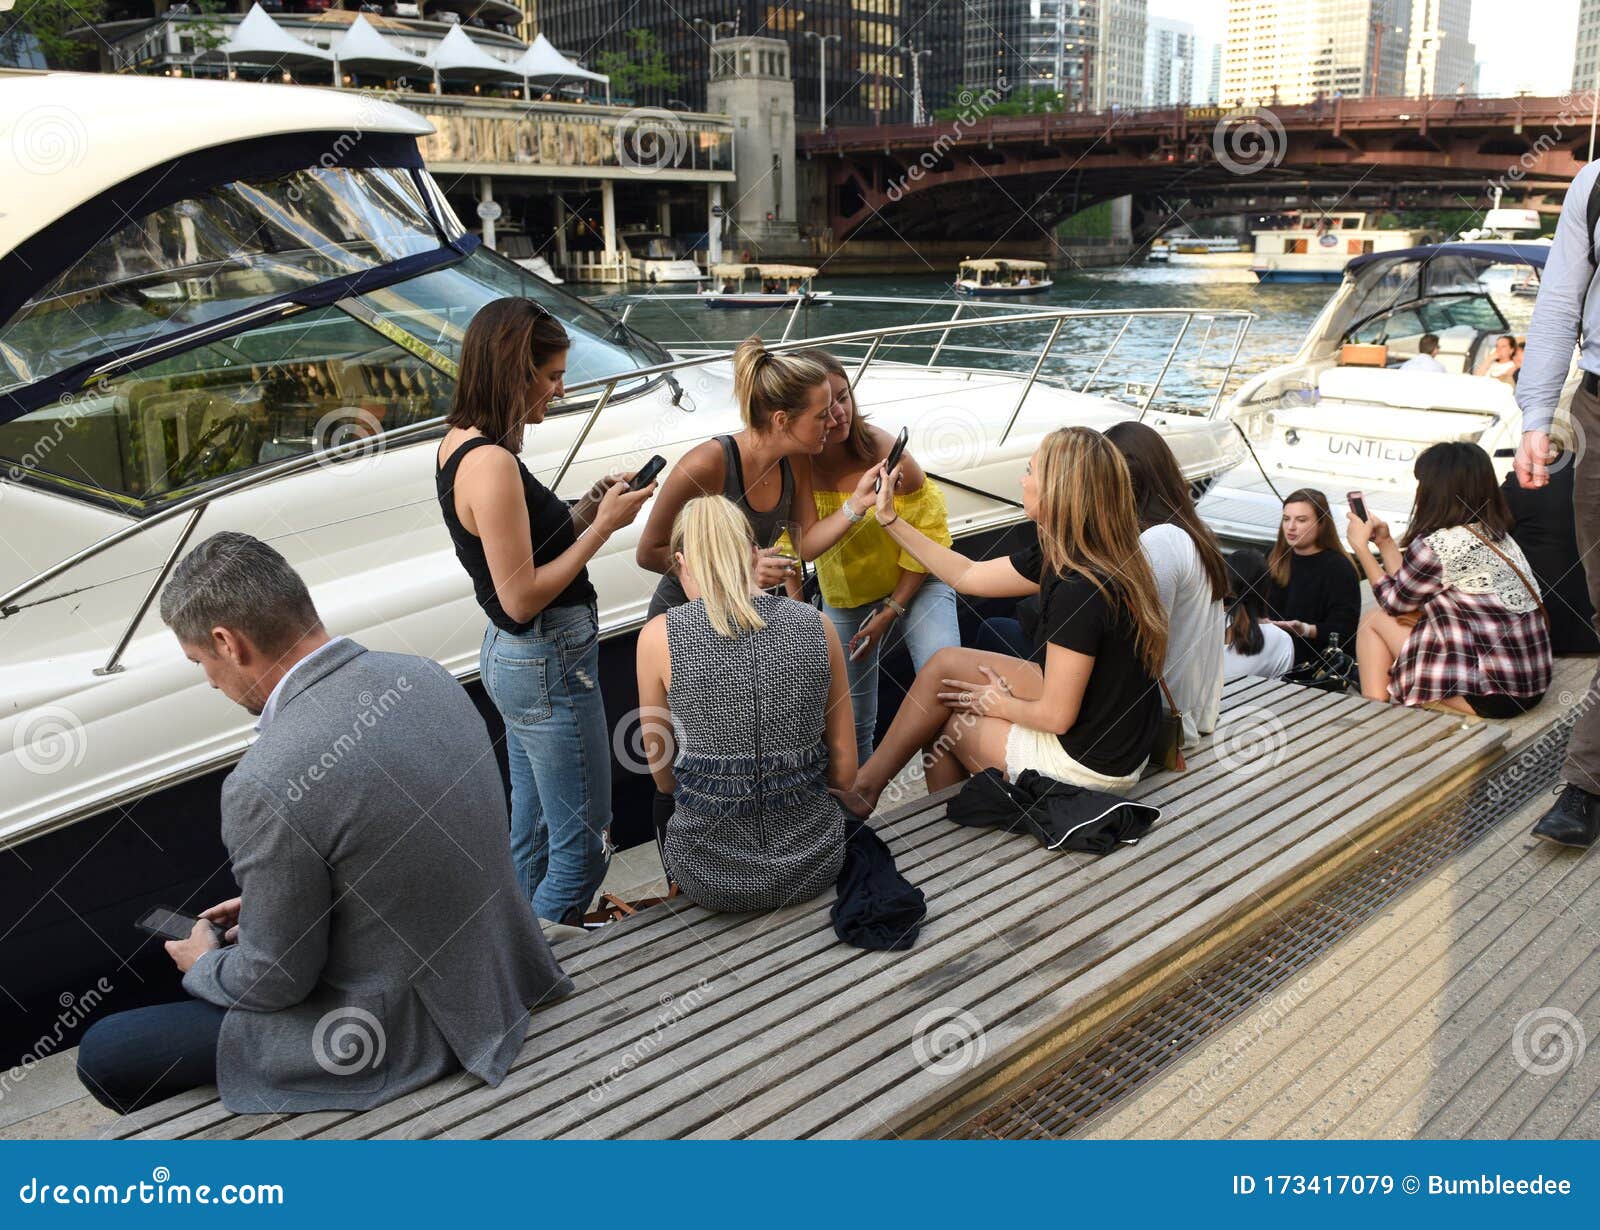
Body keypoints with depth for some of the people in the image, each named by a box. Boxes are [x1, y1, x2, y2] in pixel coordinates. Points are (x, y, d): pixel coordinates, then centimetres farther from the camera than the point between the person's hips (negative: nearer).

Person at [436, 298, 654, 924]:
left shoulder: (459, 444, 6)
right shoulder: (491, 463, -24)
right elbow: (520, 598, -23)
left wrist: (586, 511, 2)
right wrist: (603, 526, -17)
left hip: (511, 658, 10)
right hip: (548, 664, -10)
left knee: (531, 826, 23)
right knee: (581, 840, 3)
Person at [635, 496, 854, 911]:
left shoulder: (659, 636, -10)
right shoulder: (816, 625, -5)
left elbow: (663, 778, 1)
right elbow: (844, 771, 1)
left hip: (713, 877, -2)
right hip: (814, 864, 2)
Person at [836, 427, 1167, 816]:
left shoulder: (1079, 588, -30)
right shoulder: (1060, 556, -3)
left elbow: (1056, 716, -24)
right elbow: (968, 576, 10)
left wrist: (1001, 705, -4)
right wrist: (890, 519, 12)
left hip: (1093, 764, -8)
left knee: (942, 723, 8)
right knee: (946, 662, 9)